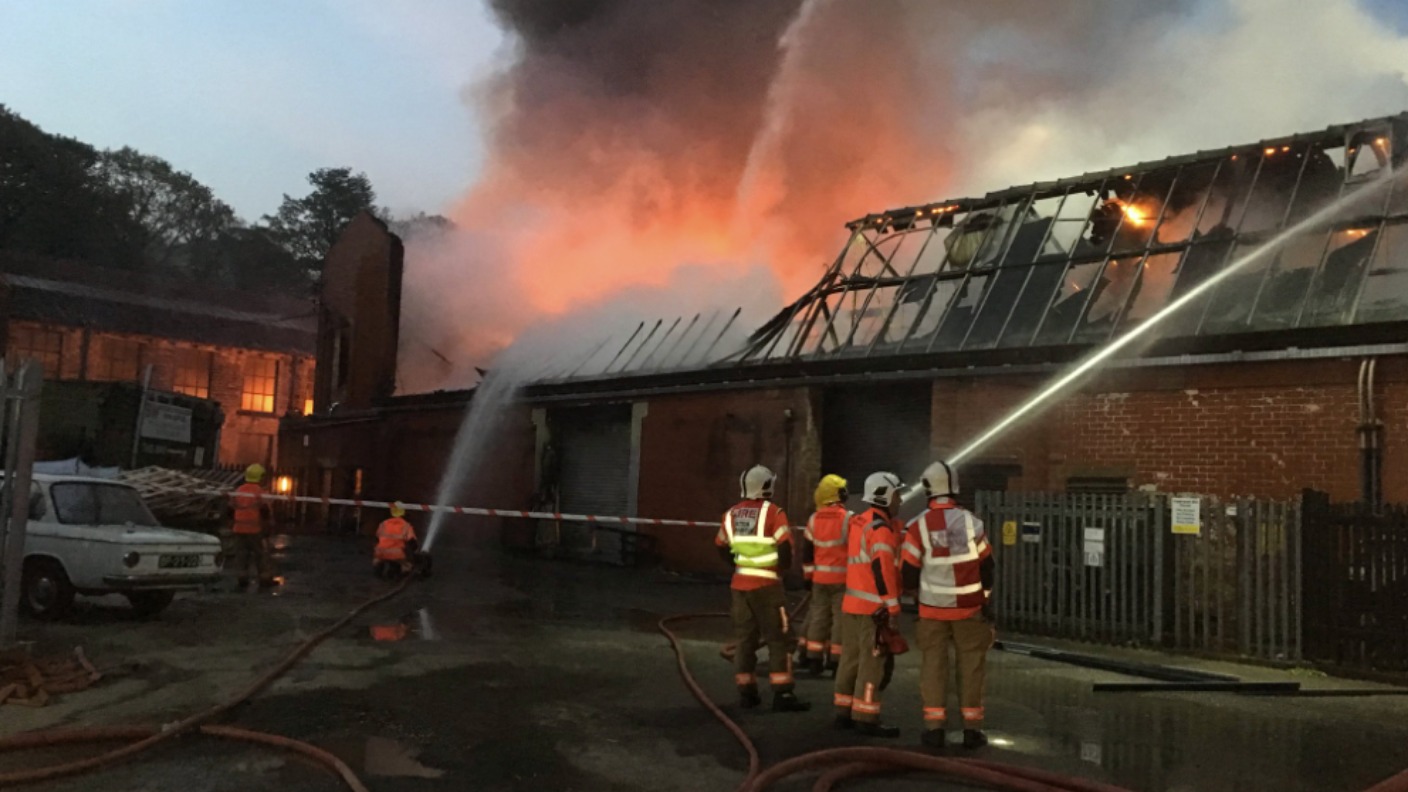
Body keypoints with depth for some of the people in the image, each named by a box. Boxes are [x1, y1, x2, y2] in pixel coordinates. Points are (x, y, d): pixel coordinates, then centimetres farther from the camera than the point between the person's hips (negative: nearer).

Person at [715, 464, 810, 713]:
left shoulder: (731, 514, 6)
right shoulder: (772, 512, -12)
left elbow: (722, 547, 15)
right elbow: (785, 546, -19)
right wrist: (782, 566, 1)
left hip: (740, 583, 6)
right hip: (766, 585, -6)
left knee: (745, 638, 12)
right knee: (777, 639, 0)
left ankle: (746, 693, 15)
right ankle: (782, 695, -2)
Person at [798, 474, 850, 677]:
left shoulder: (814, 519, 4)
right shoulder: (848, 518, -12)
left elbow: (806, 551, 8)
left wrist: (808, 575, 17)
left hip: (820, 577, 5)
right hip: (842, 578, -5)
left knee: (818, 617, 11)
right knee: (840, 618, 2)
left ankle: (814, 660, 15)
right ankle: (836, 661, 3)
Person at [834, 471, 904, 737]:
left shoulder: (858, 522, 14)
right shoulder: (880, 528, -14)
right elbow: (883, 569, -20)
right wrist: (892, 607, -17)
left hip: (851, 603, 9)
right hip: (873, 607, -9)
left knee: (851, 659, 14)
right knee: (874, 662, -3)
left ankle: (844, 713, 21)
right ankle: (866, 718, 0)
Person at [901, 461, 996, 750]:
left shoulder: (918, 526, -11)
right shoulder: (971, 522, -7)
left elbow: (909, 573, -7)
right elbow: (987, 566, 2)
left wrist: (918, 586, 16)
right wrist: (986, 599, 17)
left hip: (933, 608, 0)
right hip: (968, 607, 0)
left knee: (934, 663, 9)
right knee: (971, 663, 10)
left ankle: (934, 727, 9)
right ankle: (971, 728, 13)